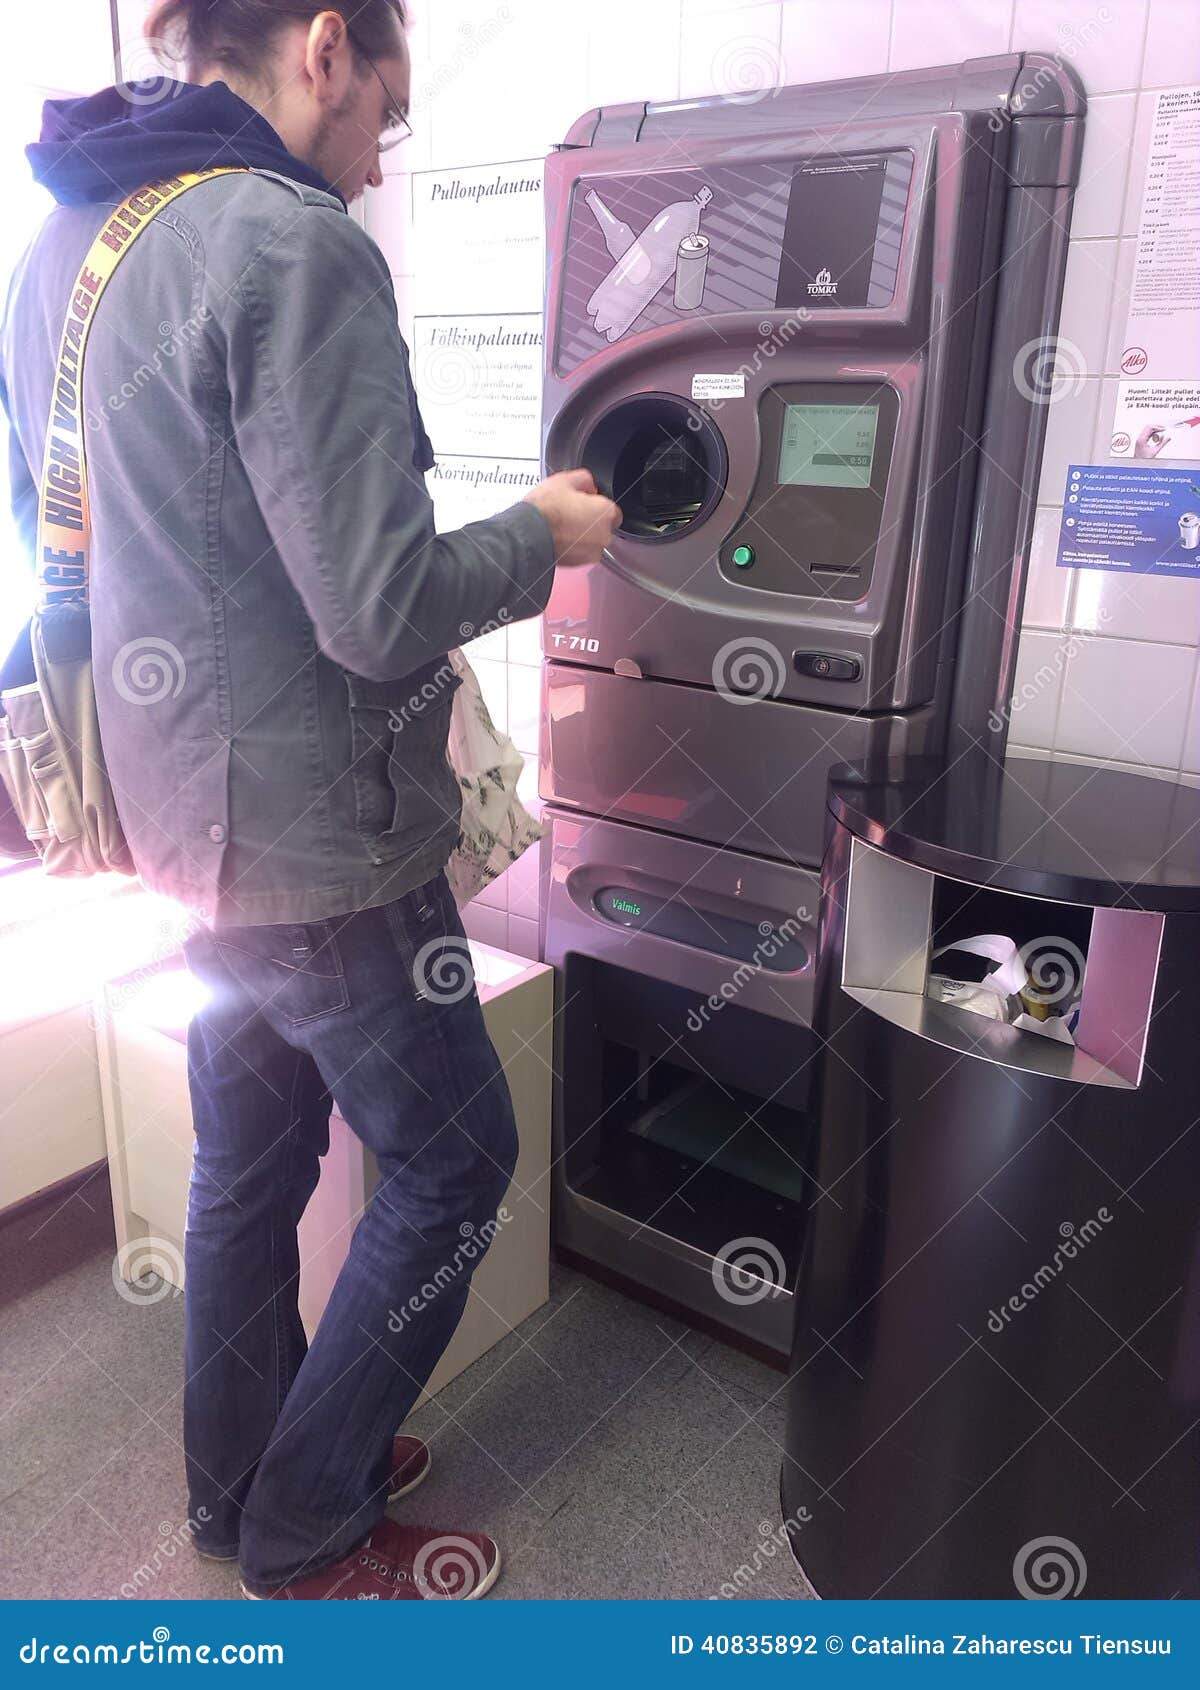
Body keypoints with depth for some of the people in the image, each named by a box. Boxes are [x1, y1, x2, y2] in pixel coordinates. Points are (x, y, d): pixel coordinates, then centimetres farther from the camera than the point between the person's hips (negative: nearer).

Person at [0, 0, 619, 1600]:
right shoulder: (292, 250, -19)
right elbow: (380, 610, -24)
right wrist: (540, 536, -5)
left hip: (179, 813, 9)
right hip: (317, 839, -9)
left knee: (247, 1160, 22)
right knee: (450, 1163, 11)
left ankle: (242, 1483, 43)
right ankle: (308, 1532, 28)